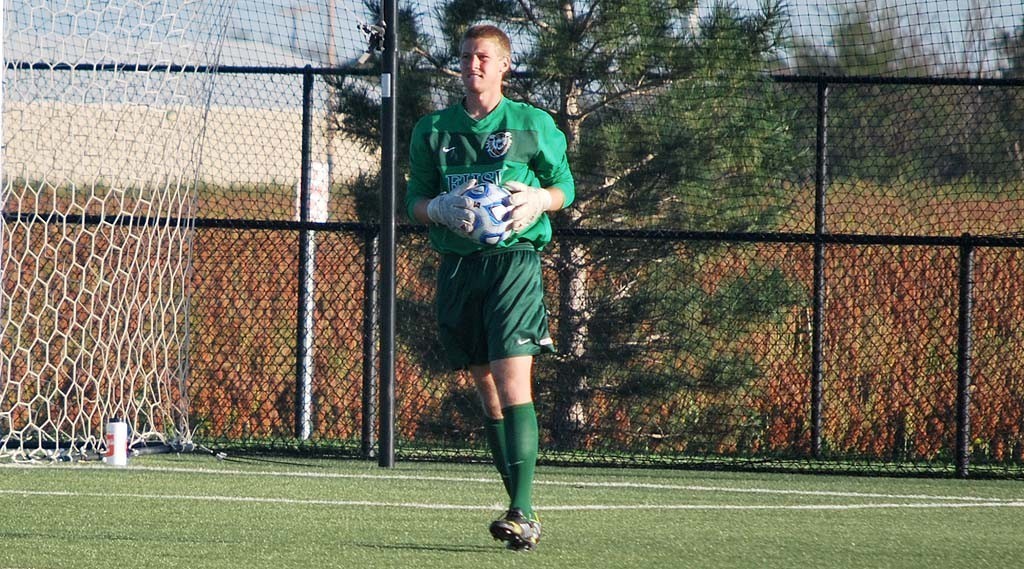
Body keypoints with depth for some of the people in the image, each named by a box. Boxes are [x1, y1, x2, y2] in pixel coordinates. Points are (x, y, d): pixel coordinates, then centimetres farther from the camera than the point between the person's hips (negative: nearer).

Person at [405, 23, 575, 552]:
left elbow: (564, 184, 11)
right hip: (457, 265, 4)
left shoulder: (534, 125, 4)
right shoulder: (433, 130, 11)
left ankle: (523, 513, -20)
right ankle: (519, 511, 13)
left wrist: (539, 200, -10)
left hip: (514, 257, -4)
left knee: (513, 383, -16)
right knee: (487, 390, 6)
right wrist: (441, 209, -9)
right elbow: (415, 200, 13)